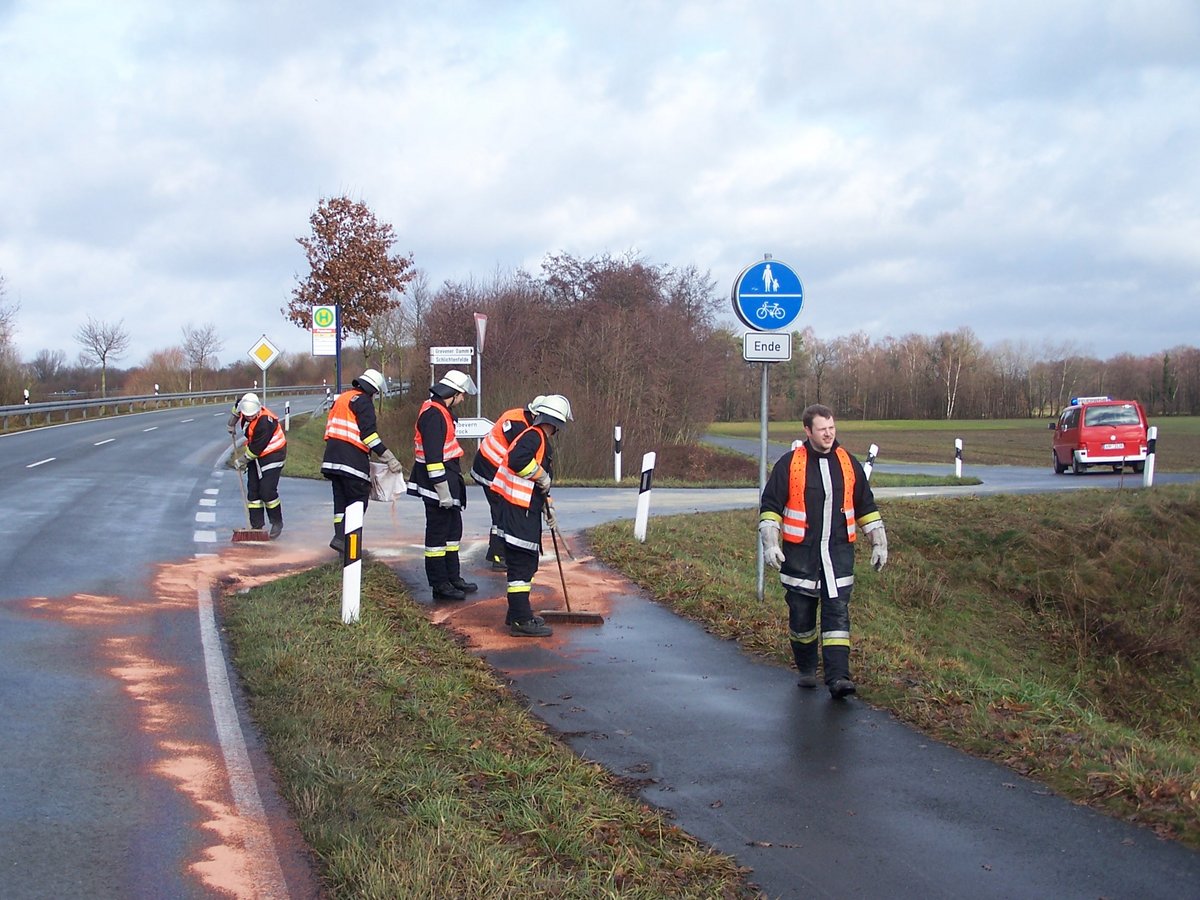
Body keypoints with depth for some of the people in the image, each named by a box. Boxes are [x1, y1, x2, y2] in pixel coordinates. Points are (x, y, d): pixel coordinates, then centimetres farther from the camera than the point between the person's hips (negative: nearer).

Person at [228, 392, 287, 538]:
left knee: (267, 491, -14)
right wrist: (231, 424, 27)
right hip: (255, 456, 8)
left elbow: (256, 448, -24)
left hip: (272, 456, -8)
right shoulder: (244, 408, -7)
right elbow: (237, 407, 21)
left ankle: (277, 523, 2)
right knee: (253, 490, 3)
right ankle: (256, 525, 7)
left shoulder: (265, 422, -30)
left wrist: (241, 461, -12)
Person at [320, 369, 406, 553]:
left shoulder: (341, 398, 22)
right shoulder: (363, 401, -7)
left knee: (341, 499, 13)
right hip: (351, 460, -9)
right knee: (359, 498, -4)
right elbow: (369, 434, -16)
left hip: (332, 459, 9)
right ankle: (342, 538, -14)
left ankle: (340, 535, 10)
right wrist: (389, 458, -16)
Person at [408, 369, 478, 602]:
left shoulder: (441, 412, 14)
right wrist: (443, 490, -24)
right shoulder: (433, 414, -20)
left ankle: (453, 578, 29)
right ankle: (439, 585, 3)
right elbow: (433, 455, -25)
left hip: (448, 479, 11)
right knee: (437, 534, -3)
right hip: (437, 482, -11)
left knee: (453, 529, 18)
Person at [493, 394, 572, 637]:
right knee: (521, 562, -10)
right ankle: (521, 620, -10)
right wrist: (541, 475, -18)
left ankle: (518, 613, 26)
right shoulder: (534, 437, -12)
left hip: (527, 510, 11)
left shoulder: (542, 441, 20)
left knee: (526, 562, 17)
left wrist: (548, 506, 22)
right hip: (518, 510, -11)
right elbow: (517, 460, -31)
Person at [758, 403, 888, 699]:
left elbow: (866, 506, 17)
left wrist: (879, 543, 16)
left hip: (839, 552, 1)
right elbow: (770, 506, 1)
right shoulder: (789, 464, -1)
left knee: (838, 612, -7)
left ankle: (838, 677, -11)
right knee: (801, 614, 7)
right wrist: (770, 543, -7)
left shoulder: (848, 463, 8)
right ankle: (807, 669, 25)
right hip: (800, 552, -1)